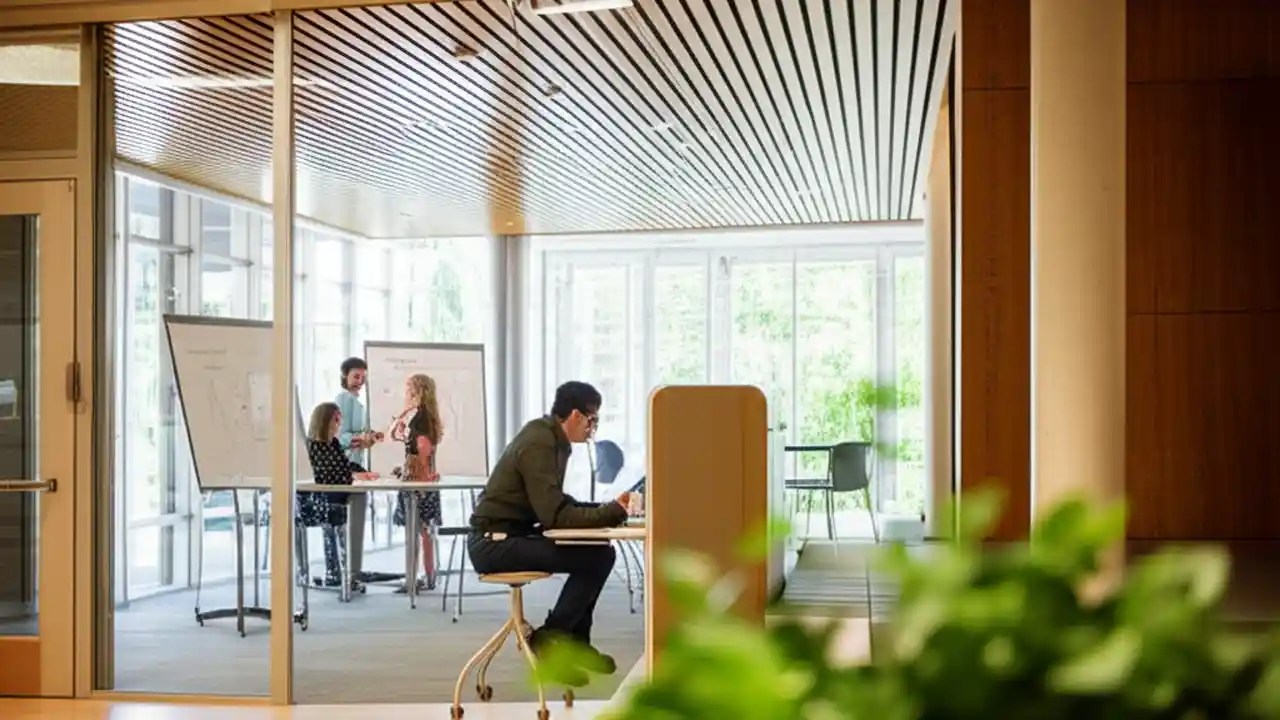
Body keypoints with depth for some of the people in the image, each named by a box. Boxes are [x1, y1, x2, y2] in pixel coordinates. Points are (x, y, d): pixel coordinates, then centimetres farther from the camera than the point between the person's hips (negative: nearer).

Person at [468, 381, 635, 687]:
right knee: (592, 559, -18)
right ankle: (546, 643, -5)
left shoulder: (549, 437, 10)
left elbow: (557, 504, 19)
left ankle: (575, 642, 14)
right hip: (493, 543, -10)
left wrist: (606, 508, 5)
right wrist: (613, 511, -20)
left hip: (511, 536, 10)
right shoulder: (539, 444, -20)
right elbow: (555, 516, -25)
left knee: (601, 554, 6)